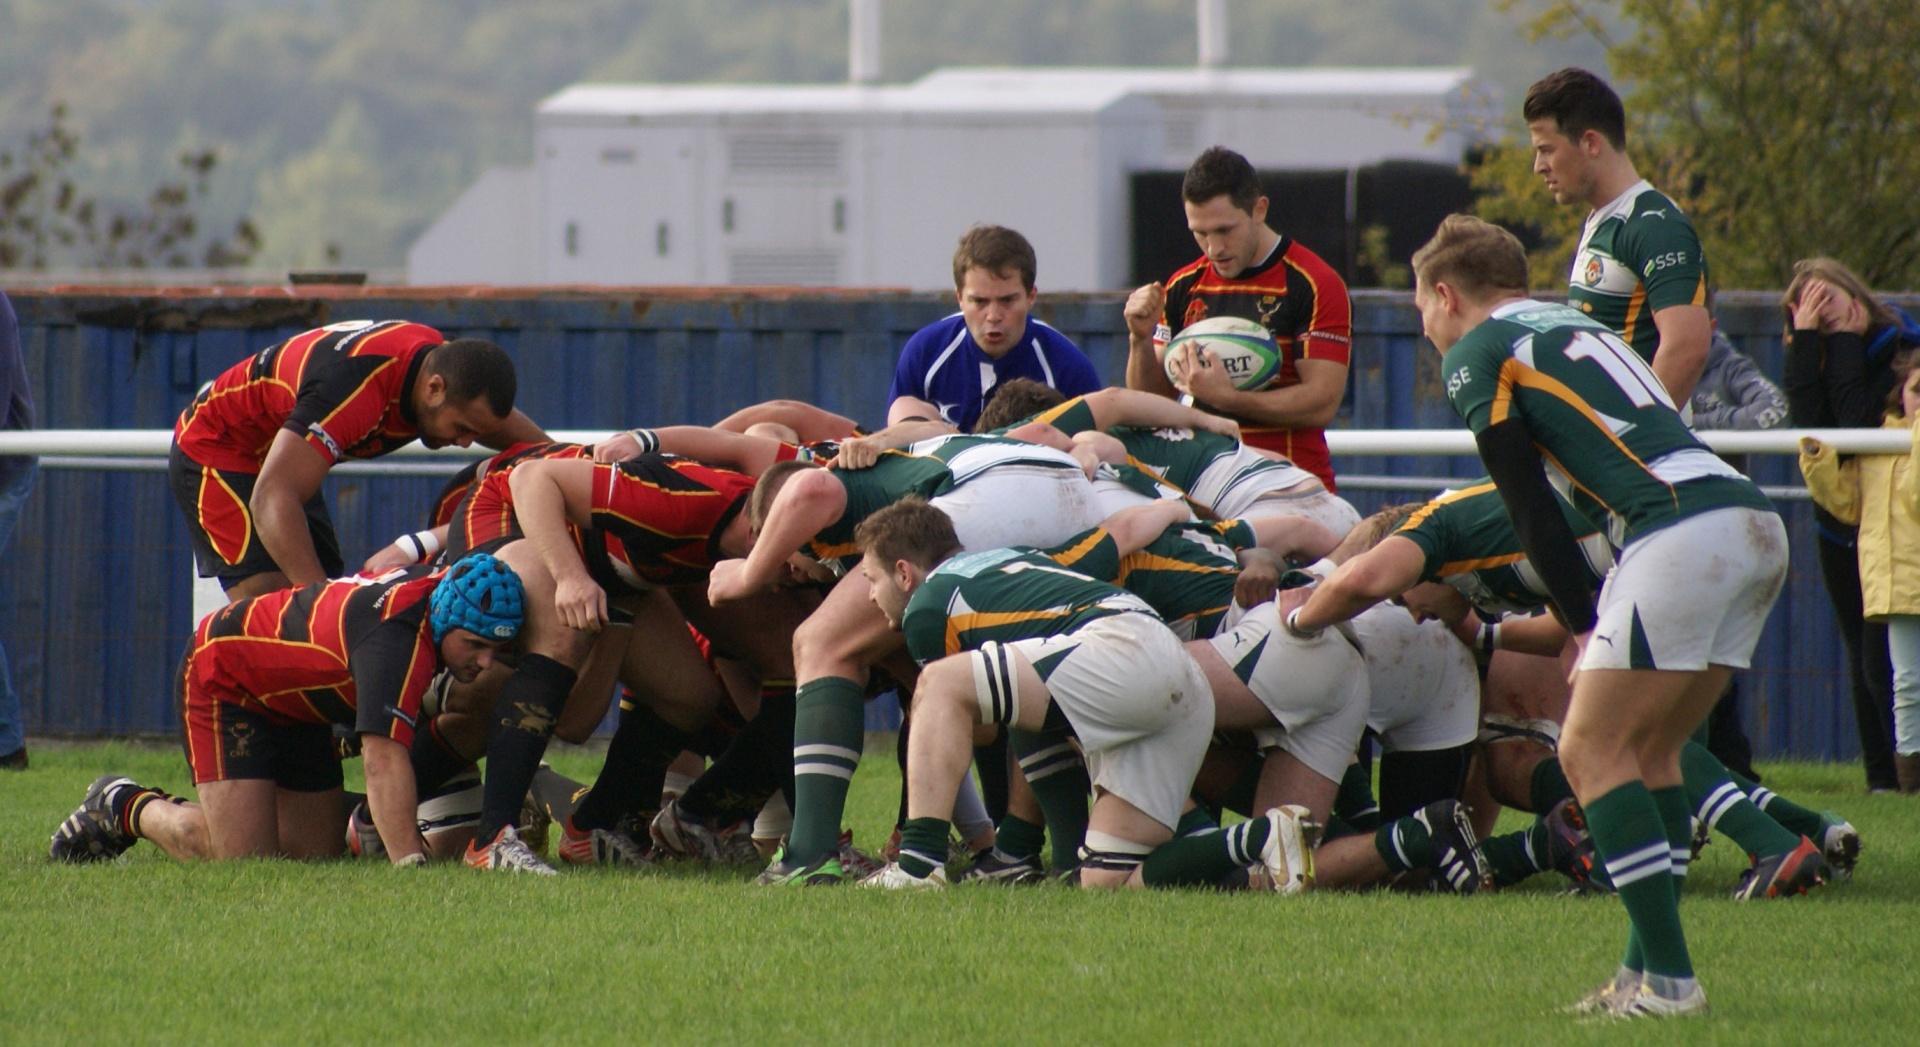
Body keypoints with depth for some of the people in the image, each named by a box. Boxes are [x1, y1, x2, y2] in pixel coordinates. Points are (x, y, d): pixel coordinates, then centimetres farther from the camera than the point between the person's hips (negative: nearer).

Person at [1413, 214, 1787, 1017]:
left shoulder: (1475, 354, 8)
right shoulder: (1573, 327, 32)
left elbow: (1529, 507, 3)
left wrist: (1582, 625, 8)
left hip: (1682, 533, -8)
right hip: (1758, 527, 8)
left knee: (1593, 750, -3)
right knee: (1649, 751, 17)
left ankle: (1667, 978, -9)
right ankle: (1649, 967, 14)